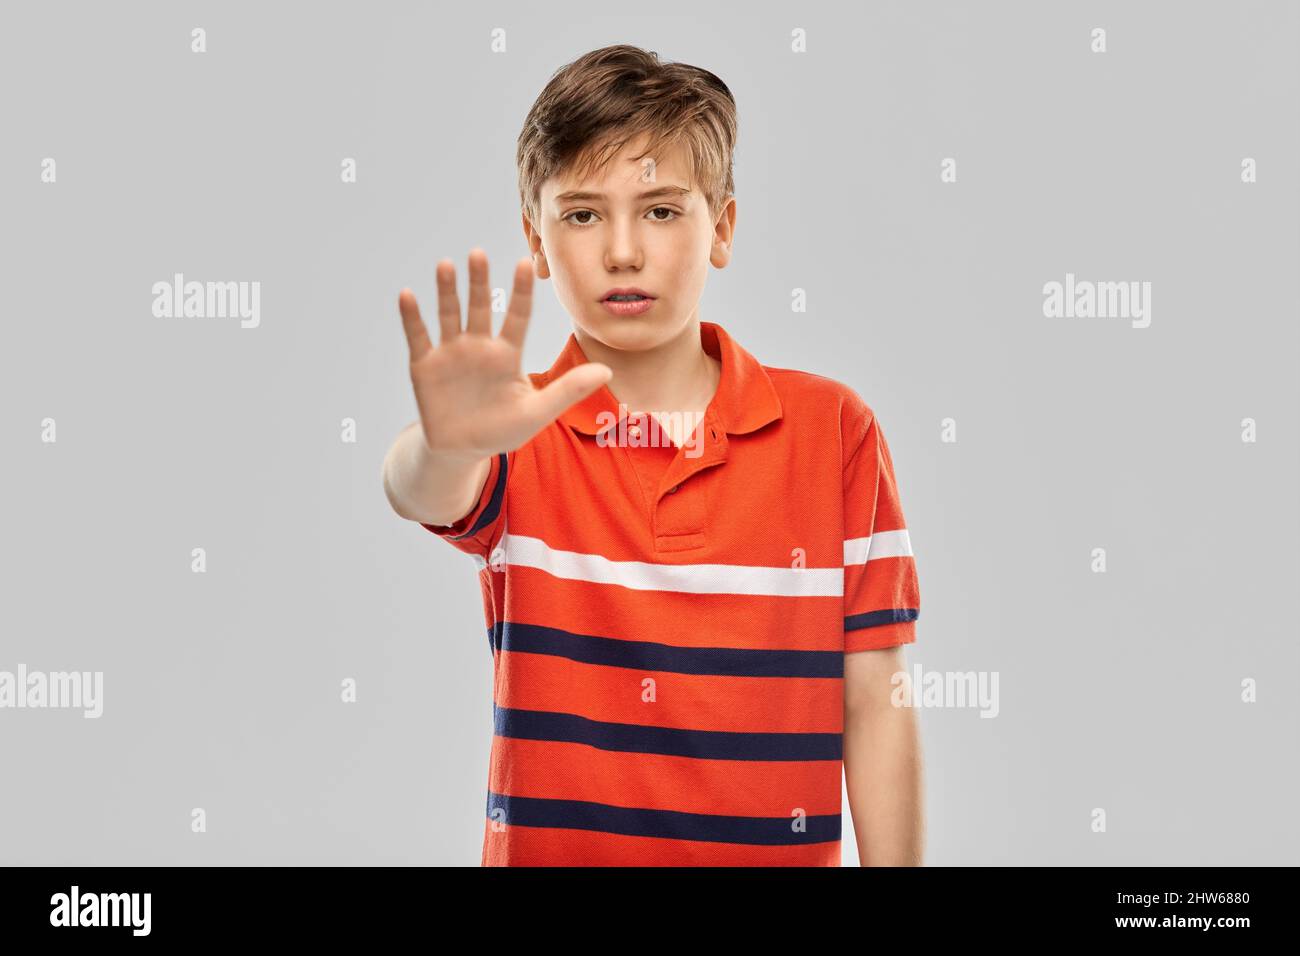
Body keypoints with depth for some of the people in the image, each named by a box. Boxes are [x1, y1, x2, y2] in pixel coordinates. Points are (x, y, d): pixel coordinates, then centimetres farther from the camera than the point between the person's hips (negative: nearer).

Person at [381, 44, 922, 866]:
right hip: (547, 847, 0)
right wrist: (450, 444, -48)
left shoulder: (833, 429, -3)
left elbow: (873, 705, -2)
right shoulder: (520, 434, -3)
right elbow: (421, 493, -27)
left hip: (777, 850, 0)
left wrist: (894, 863, -5)